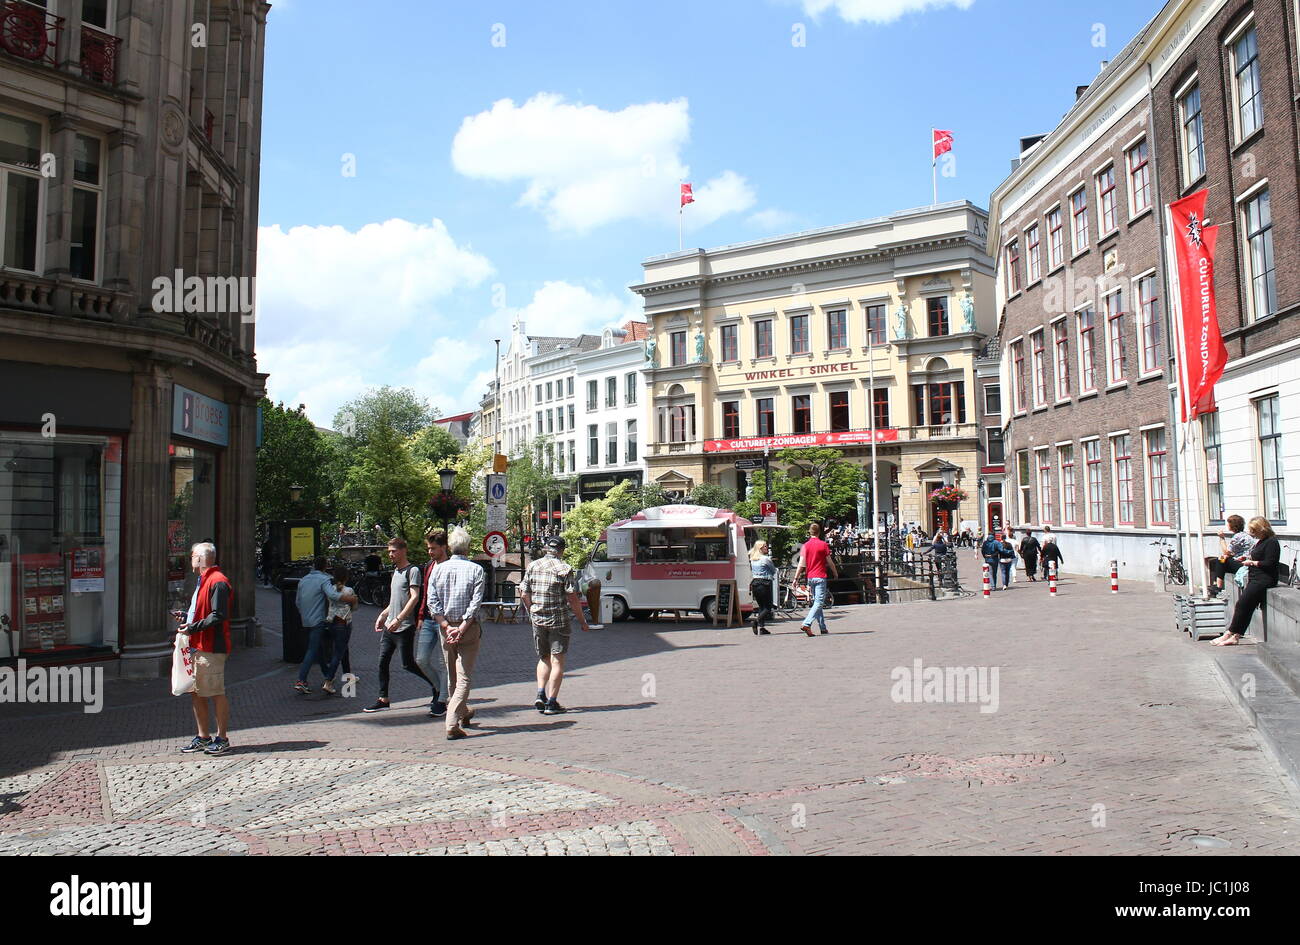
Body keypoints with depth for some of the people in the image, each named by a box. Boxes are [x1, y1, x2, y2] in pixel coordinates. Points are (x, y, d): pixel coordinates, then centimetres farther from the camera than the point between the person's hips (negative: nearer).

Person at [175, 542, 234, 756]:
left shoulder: (217, 582, -14)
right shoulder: (203, 581, 20)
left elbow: (218, 616, -20)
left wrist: (193, 627, -21)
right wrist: (186, 617, 13)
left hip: (211, 648, -11)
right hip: (196, 646, 11)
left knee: (216, 693, -3)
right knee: (196, 692, 14)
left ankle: (222, 739, 6)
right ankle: (203, 737, 24)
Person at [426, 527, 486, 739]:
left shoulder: (438, 569, 3)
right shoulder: (475, 570, -5)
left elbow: (432, 602, -3)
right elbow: (476, 602, -13)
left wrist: (447, 626, -5)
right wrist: (462, 628, -12)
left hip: (446, 627, 4)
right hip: (469, 627, -3)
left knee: (452, 676, 18)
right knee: (464, 676, -3)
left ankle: (463, 713, 35)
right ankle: (452, 724, -14)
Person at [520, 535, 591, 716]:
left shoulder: (533, 566, 5)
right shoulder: (565, 569, -9)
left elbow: (524, 595, 7)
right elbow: (573, 599, -11)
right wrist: (582, 622, -1)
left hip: (537, 619, 4)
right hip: (558, 620, -4)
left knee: (544, 658, 19)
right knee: (557, 661, 3)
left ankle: (540, 695, 4)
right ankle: (551, 703, 1)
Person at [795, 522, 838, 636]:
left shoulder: (805, 545, 3)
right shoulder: (823, 545, -6)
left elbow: (801, 564, -3)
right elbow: (830, 562, -1)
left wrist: (796, 578, -3)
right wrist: (836, 573, 15)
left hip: (810, 578, 5)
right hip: (820, 577, -5)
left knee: (816, 602, 14)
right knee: (819, 603, -7)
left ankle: (823, 628, 18)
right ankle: (806, 624, -23)